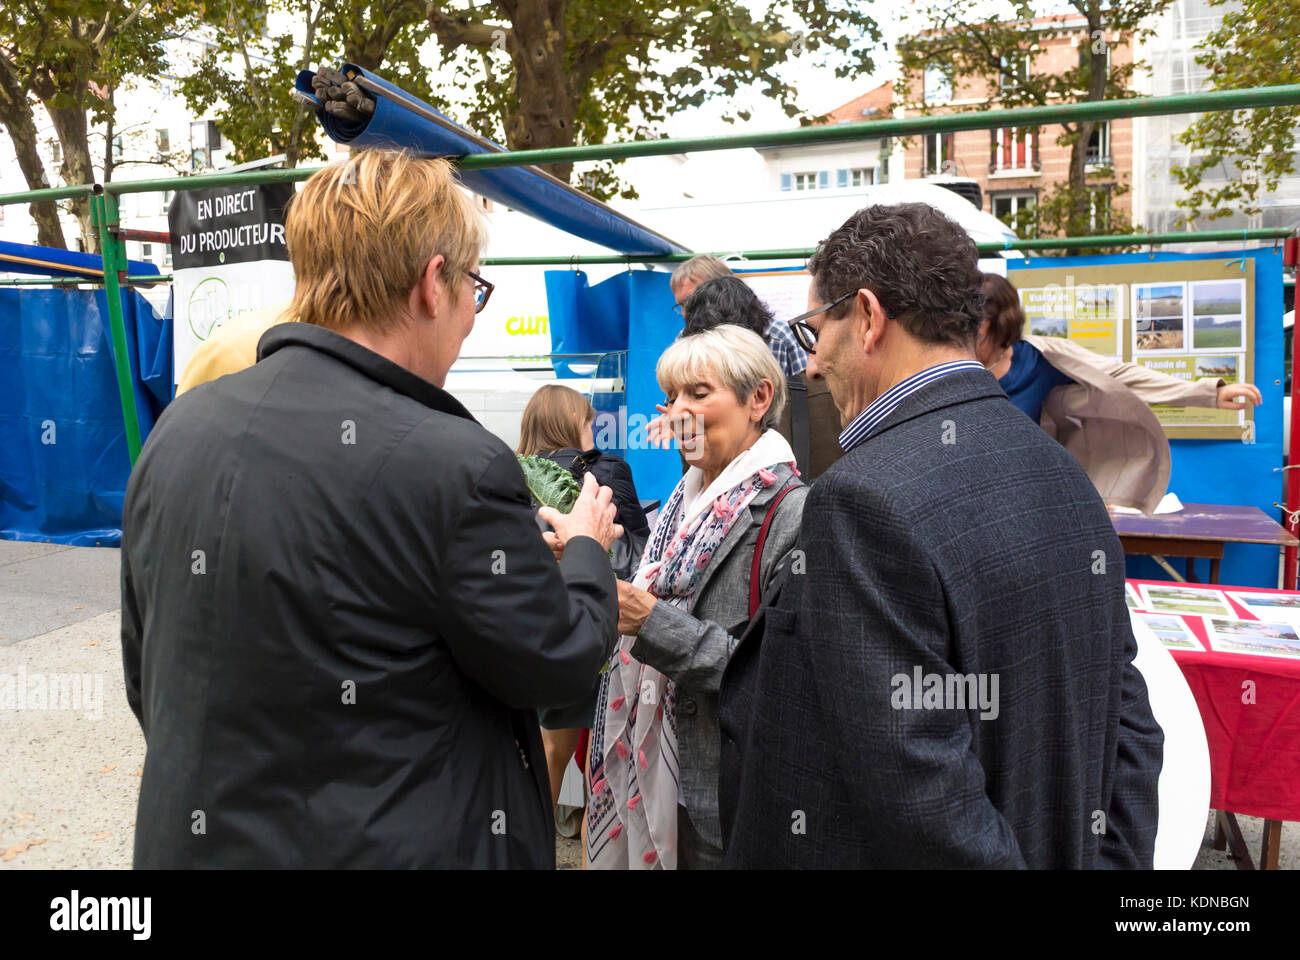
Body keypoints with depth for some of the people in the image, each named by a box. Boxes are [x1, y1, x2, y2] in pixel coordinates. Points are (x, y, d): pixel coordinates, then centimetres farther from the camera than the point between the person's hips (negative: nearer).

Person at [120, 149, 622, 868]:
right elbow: (559, 665, -13)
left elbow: (146, 680, 6)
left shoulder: (176, 428, -4)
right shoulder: (452, 464, -25)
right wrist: (587, 550, 5)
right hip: (392, 845, -6)